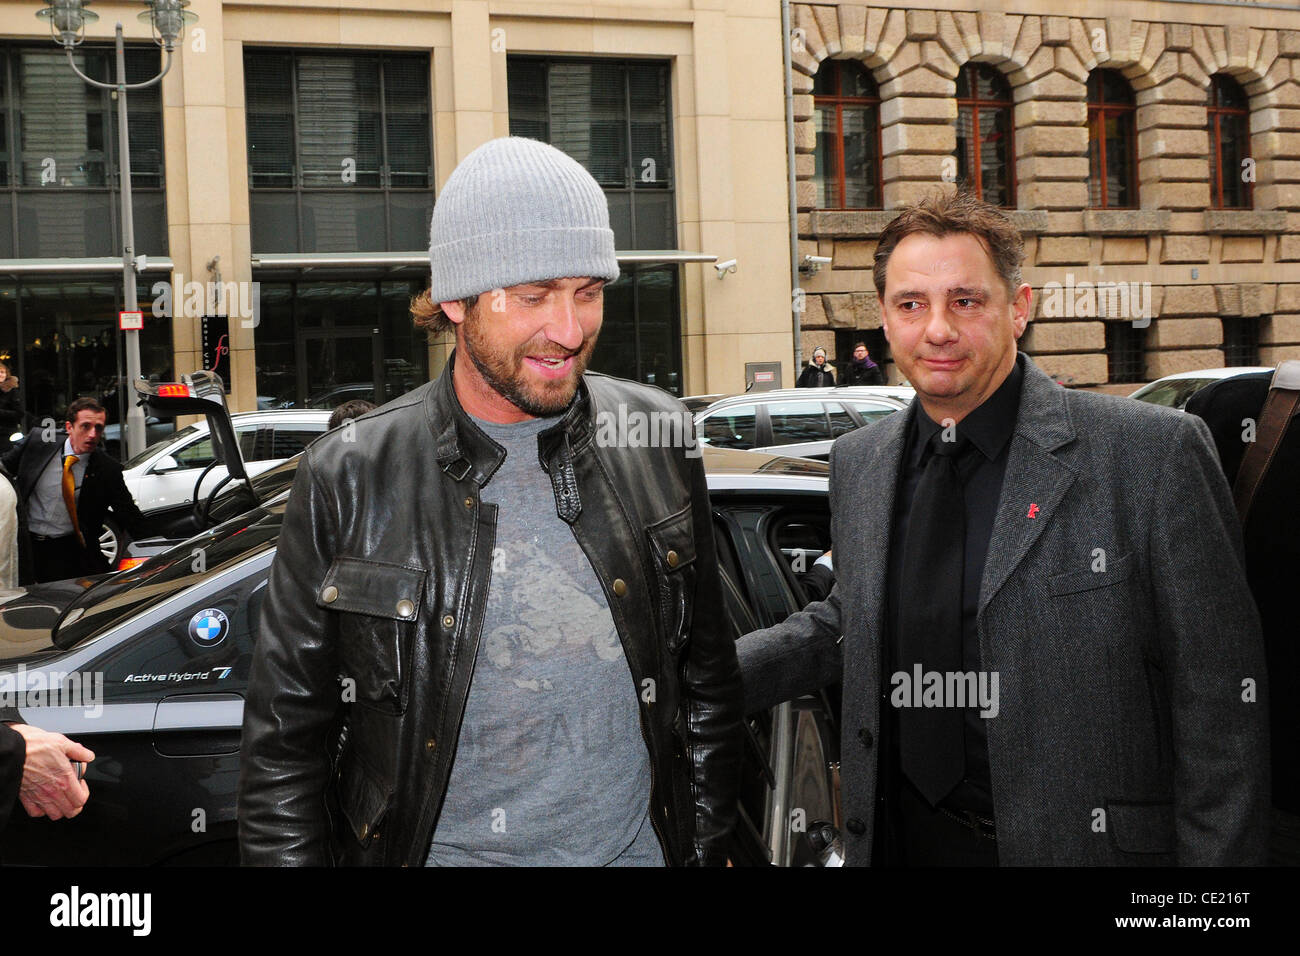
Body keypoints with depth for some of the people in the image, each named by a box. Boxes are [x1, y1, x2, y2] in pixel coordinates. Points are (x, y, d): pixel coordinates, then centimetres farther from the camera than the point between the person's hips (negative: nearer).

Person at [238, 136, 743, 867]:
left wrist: (708, 847, 5)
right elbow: (286, 744, -5)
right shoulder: (350, 477, -11)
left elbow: (706, 673, 5)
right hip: (438, 849, -1)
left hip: (637, 845, 2)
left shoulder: (658, 439, -4)